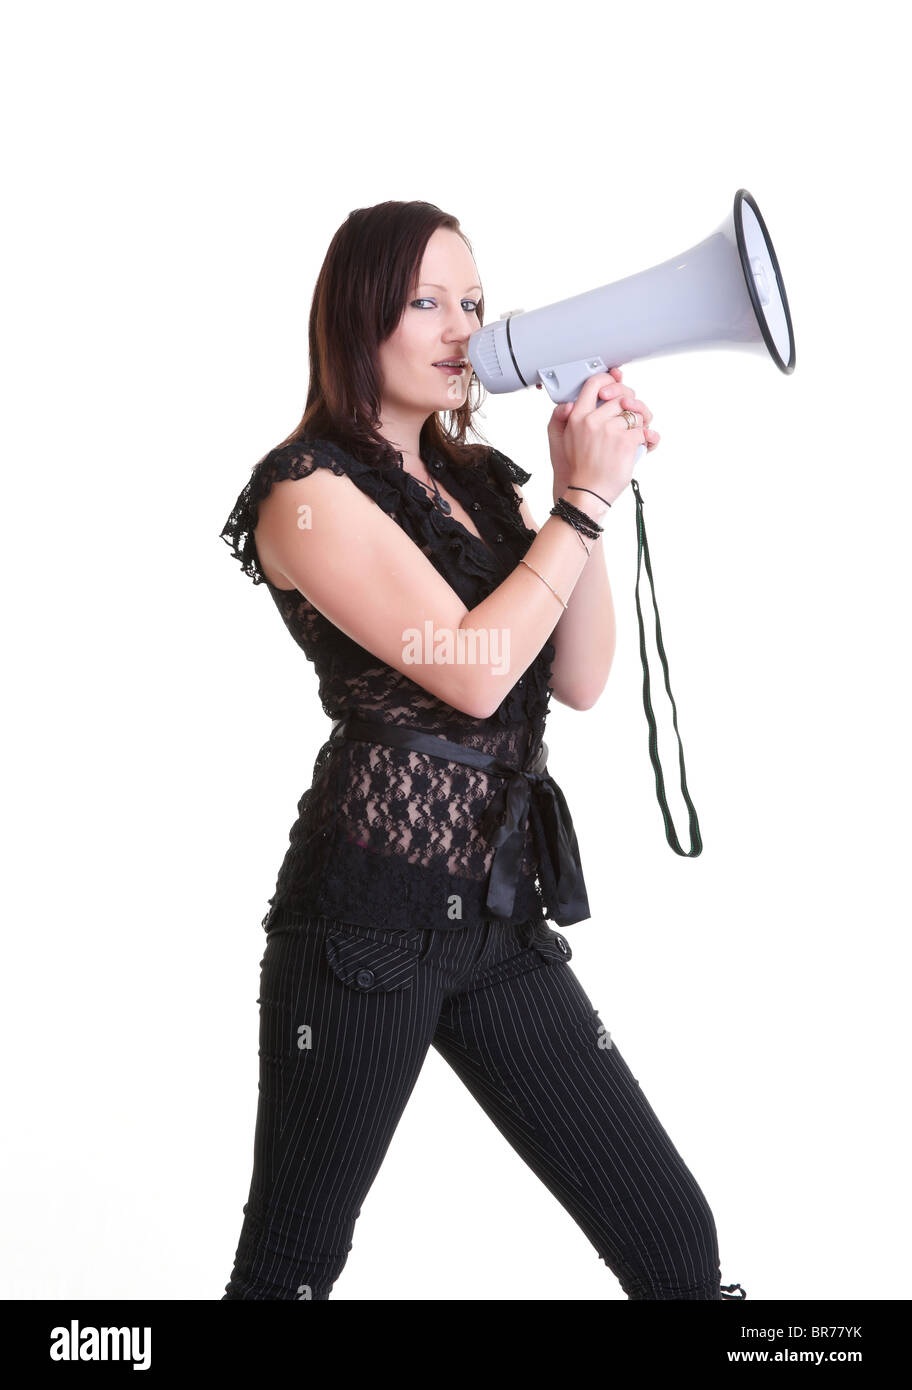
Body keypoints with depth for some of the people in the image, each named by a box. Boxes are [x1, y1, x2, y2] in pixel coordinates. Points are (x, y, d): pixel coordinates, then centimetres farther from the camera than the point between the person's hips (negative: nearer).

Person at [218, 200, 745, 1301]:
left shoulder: (479, 482, 16)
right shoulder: (310, 489, -6)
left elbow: (579, 680, 7)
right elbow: (472, 670, -17)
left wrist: (589, 481, -1)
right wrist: (584, 500, -9)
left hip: (503, 912, 7)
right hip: (370, 911, -6)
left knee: (676, 1241, 4)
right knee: (289, 1265, 7)